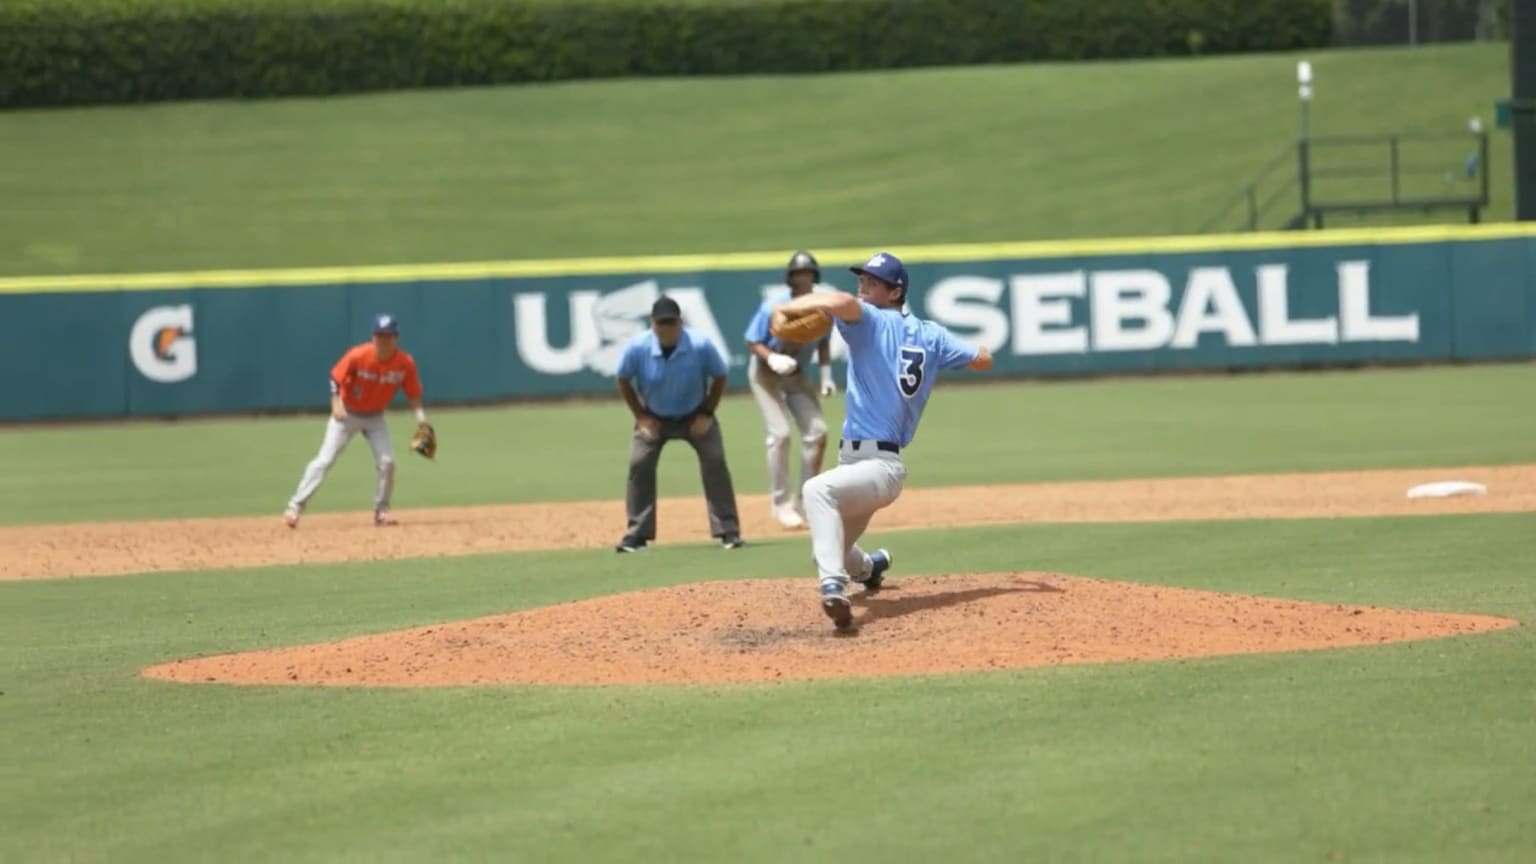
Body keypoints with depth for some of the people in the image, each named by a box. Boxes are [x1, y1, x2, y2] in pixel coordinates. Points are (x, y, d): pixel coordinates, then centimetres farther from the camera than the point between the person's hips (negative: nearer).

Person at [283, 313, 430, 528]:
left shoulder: (405, 363, -17)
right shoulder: (358, 356, -24)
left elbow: (413, 392, -7)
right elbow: (336, 378, -13)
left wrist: (420, 413, -22)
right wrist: (336, 404, -26)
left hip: (375, 417, 3)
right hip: (347, 413, -3)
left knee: (387, 462, -8)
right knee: (325, 460, -9)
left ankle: (381, 511, 10)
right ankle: (295, 506, -8)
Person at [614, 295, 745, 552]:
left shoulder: (701, 346, -27)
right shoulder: (637, 347, -25)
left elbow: (719, 377, -9)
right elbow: (624, 381, -7)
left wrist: (706, 414, -13)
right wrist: (641, 416, -9)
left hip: (695, 416, -1)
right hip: (654, 417, 1)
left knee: (715, 463, -11)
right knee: (639, 465, -10)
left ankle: (728, 531, -2)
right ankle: (637, 534, 1)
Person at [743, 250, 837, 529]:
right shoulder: (774, 307, -23)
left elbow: (823, 342, 6)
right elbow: (752, 341, -15)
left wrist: (826, 375, -4)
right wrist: (772, 358, -33)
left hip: (797, 375, 5)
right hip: (766, 373, -5)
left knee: (817, 432, -4)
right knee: (780, 433, -17)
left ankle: (804, 502, 11)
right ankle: (780, 504, -5)